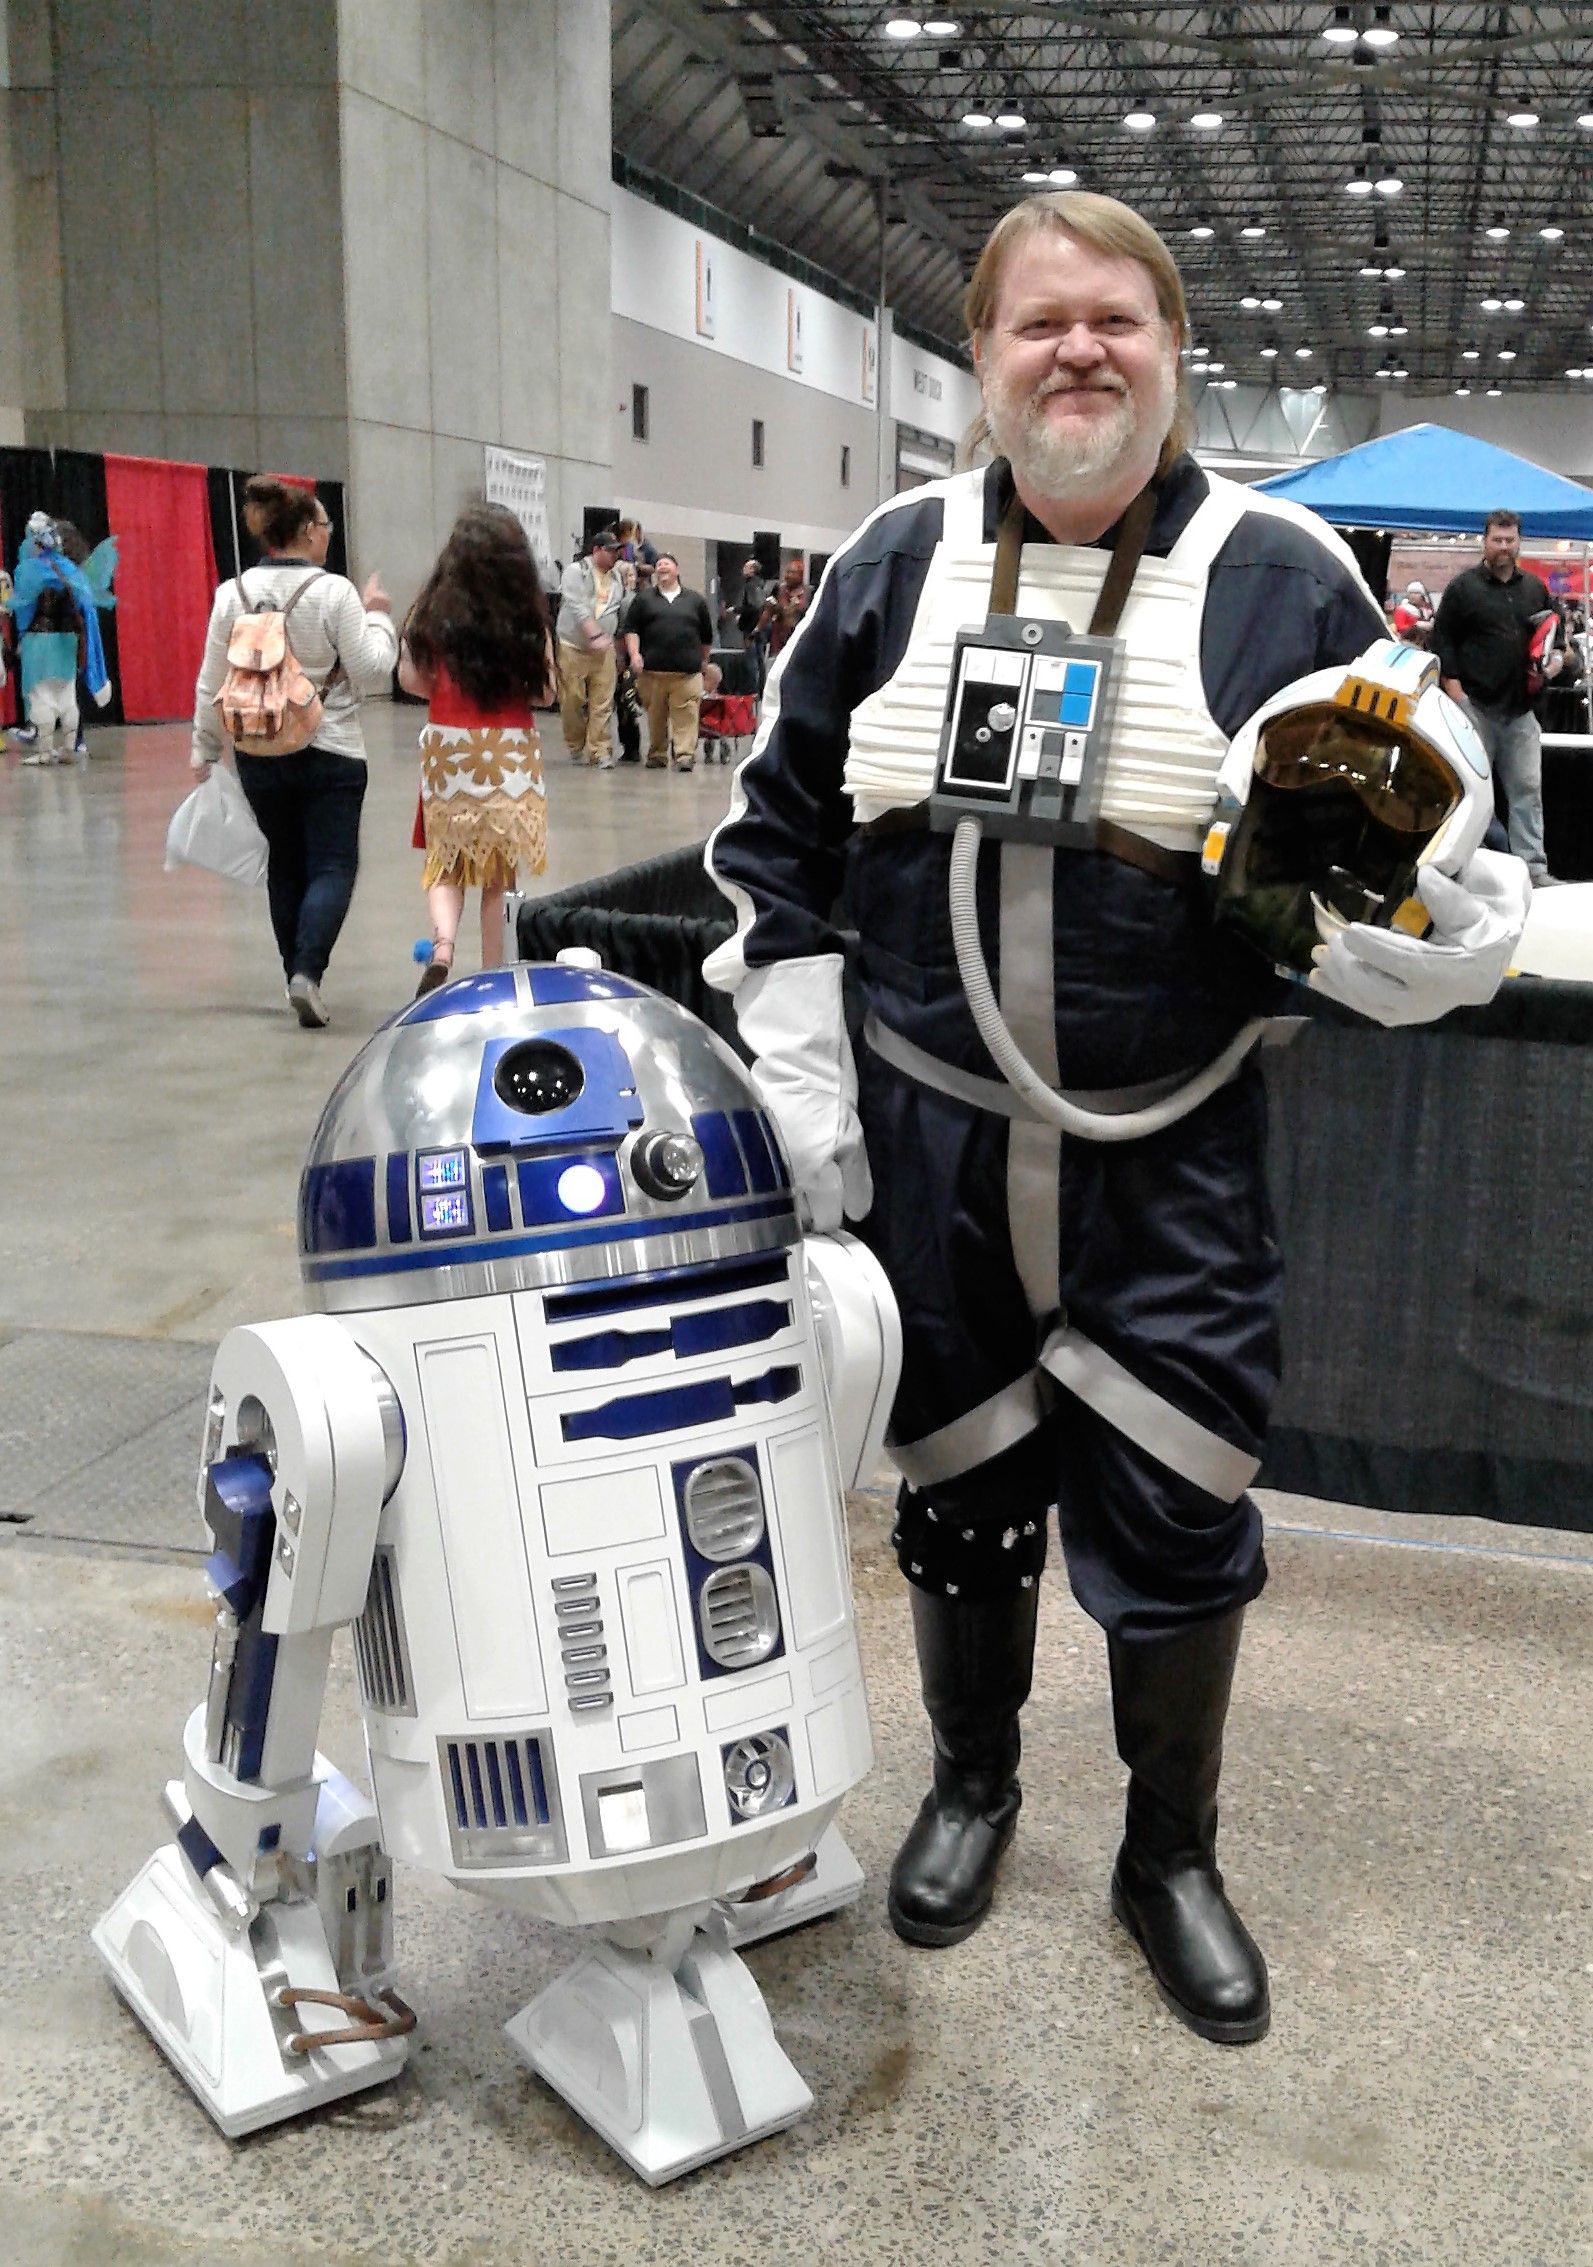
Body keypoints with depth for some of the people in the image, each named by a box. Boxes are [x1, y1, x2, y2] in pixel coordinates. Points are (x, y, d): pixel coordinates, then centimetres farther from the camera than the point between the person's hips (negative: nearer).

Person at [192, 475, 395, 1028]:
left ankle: (297, 978, 24)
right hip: (330, 753, -4)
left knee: (285, 865, 17)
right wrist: (378, 617, 5)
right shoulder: (334, 592, -12)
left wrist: (205, 750, 15)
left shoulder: (232, 595, 0)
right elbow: (372, 673, -10)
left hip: (259, 754, 4)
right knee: (333, 865, 1)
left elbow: (211, 686, 4)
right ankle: (308, 973, -18)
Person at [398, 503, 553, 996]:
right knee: (499, 873, 11)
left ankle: (442, 946, -12)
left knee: (447, 863, 13)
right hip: (512, 753, 0)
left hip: (448, 747, 0)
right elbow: (547, 689, -2)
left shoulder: (435, 610, -6)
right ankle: (492, 974, 15)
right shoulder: (528, 613, -7)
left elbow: (410, 678, -3)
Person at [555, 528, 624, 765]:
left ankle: (598, 750, 0)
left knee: (603, 703, -4)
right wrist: (595, 636, -25)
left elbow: (624, 608, 15)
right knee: (572, 701, 1)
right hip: (573, 647, -4)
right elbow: (578, 607, -16)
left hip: (604, 648, 4)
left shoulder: (618, 576, 10)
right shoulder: (576, 571, -6)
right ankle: (576, 749, 15)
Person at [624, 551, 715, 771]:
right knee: (655, 717, 4)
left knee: (686, 716, -11)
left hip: (687, 672, -1)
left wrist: (703, 661, 19)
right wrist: (634, 654, -6)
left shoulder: (696, 600, 13)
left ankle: (685, 756, -14)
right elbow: (631, 629, 8)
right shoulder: (643, 599, 13)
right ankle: (656, 755, 15)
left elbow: (707, 635, 18)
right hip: (652, 671, 1)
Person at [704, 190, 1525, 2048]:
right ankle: (971, 1786, 43)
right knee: (956, 1486, 17)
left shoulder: (1281, 578, -5)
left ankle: (1171, 1857, 33)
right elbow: (777, 831, 9)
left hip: (1169, 1165, -2)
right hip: (926, 1139, 2)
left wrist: (1403, 930, -24)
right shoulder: (897, 561, 3)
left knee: (1175, 1516, 6)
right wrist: (798, 1089, 3)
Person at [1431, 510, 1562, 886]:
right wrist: (1454, 690, -11)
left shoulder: (1535, 588, 15)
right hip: (1476, 706, -4)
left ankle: (1534, 867, 4)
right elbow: (1442, 640, -3)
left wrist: (1557, 658, 3)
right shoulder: (1463, 587, 1)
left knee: (1528, 790, 2)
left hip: (1521, 709, 4)